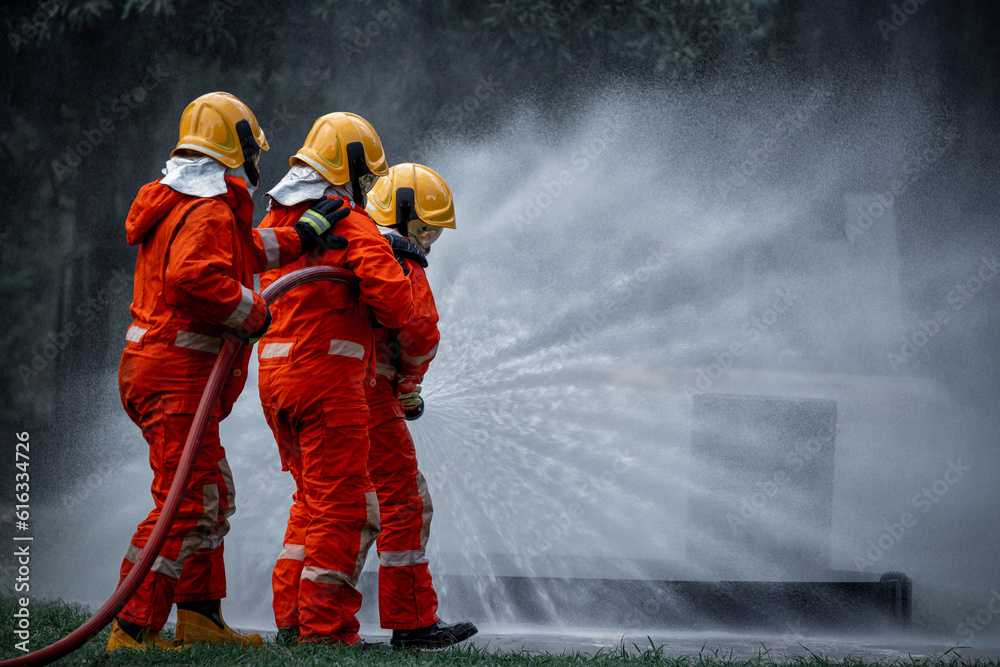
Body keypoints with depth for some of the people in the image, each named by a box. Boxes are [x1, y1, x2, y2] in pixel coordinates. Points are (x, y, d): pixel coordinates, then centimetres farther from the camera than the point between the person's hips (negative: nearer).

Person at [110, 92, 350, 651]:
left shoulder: (178, 205, 18)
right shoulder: (210, 211, -15)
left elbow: (246, 253, 29)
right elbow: (195, 275, -32)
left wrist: (301, 237, 24)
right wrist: (250, 312, -20)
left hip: (155, 369, 11)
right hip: (178, 378, -11)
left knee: (213, 496, 19)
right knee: (187, 505, -12)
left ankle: (201, 618, 24)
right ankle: (133, 628, -14)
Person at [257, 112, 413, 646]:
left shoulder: (274, 220, 15)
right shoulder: (352, 226, -10)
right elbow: (393, 301, -18)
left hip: (274, 369, 8)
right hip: (326, 373, -8)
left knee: (312, 498, 19)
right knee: (344, 507, -3)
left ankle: (292, 619, 17)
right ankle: (326, 628, -3)